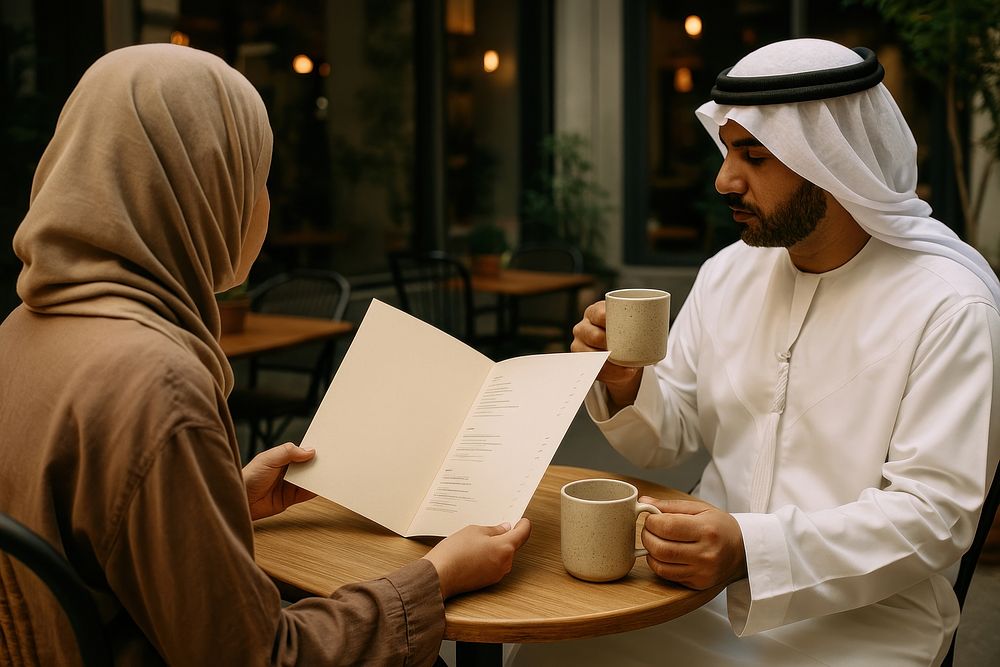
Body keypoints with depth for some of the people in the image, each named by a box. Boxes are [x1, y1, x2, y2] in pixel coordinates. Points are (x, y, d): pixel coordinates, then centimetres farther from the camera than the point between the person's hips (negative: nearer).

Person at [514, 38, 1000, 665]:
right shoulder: (728, 272, 5)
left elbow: (933, 510, -19)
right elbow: (668, 437, 11)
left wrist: (753, 548, -32)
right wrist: (625, 386, -12)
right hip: (706, 598, 5)